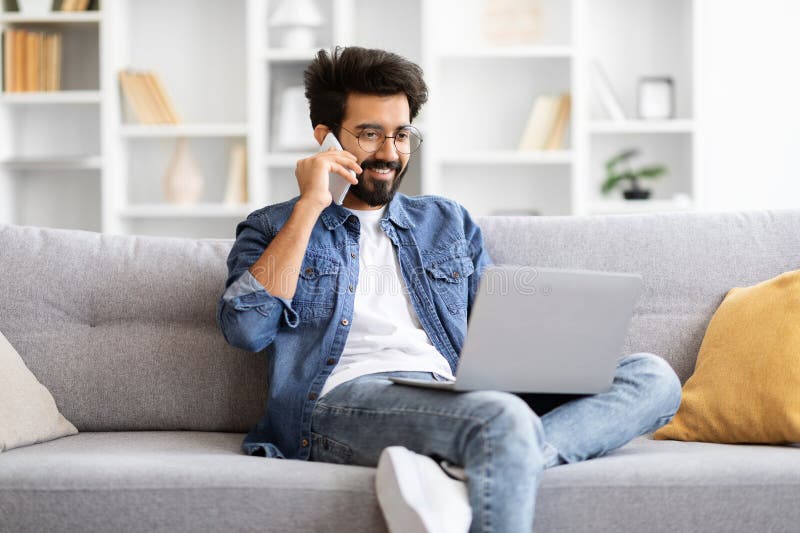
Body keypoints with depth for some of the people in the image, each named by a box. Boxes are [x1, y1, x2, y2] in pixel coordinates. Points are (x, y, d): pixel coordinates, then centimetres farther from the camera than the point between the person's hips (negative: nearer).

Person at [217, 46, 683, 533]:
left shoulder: (448, 222, 28)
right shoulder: (274, 230, 17)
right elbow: (246, 329, -2)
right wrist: (309, 207, 0)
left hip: (450, 399, 6)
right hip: (345, 399, -6)